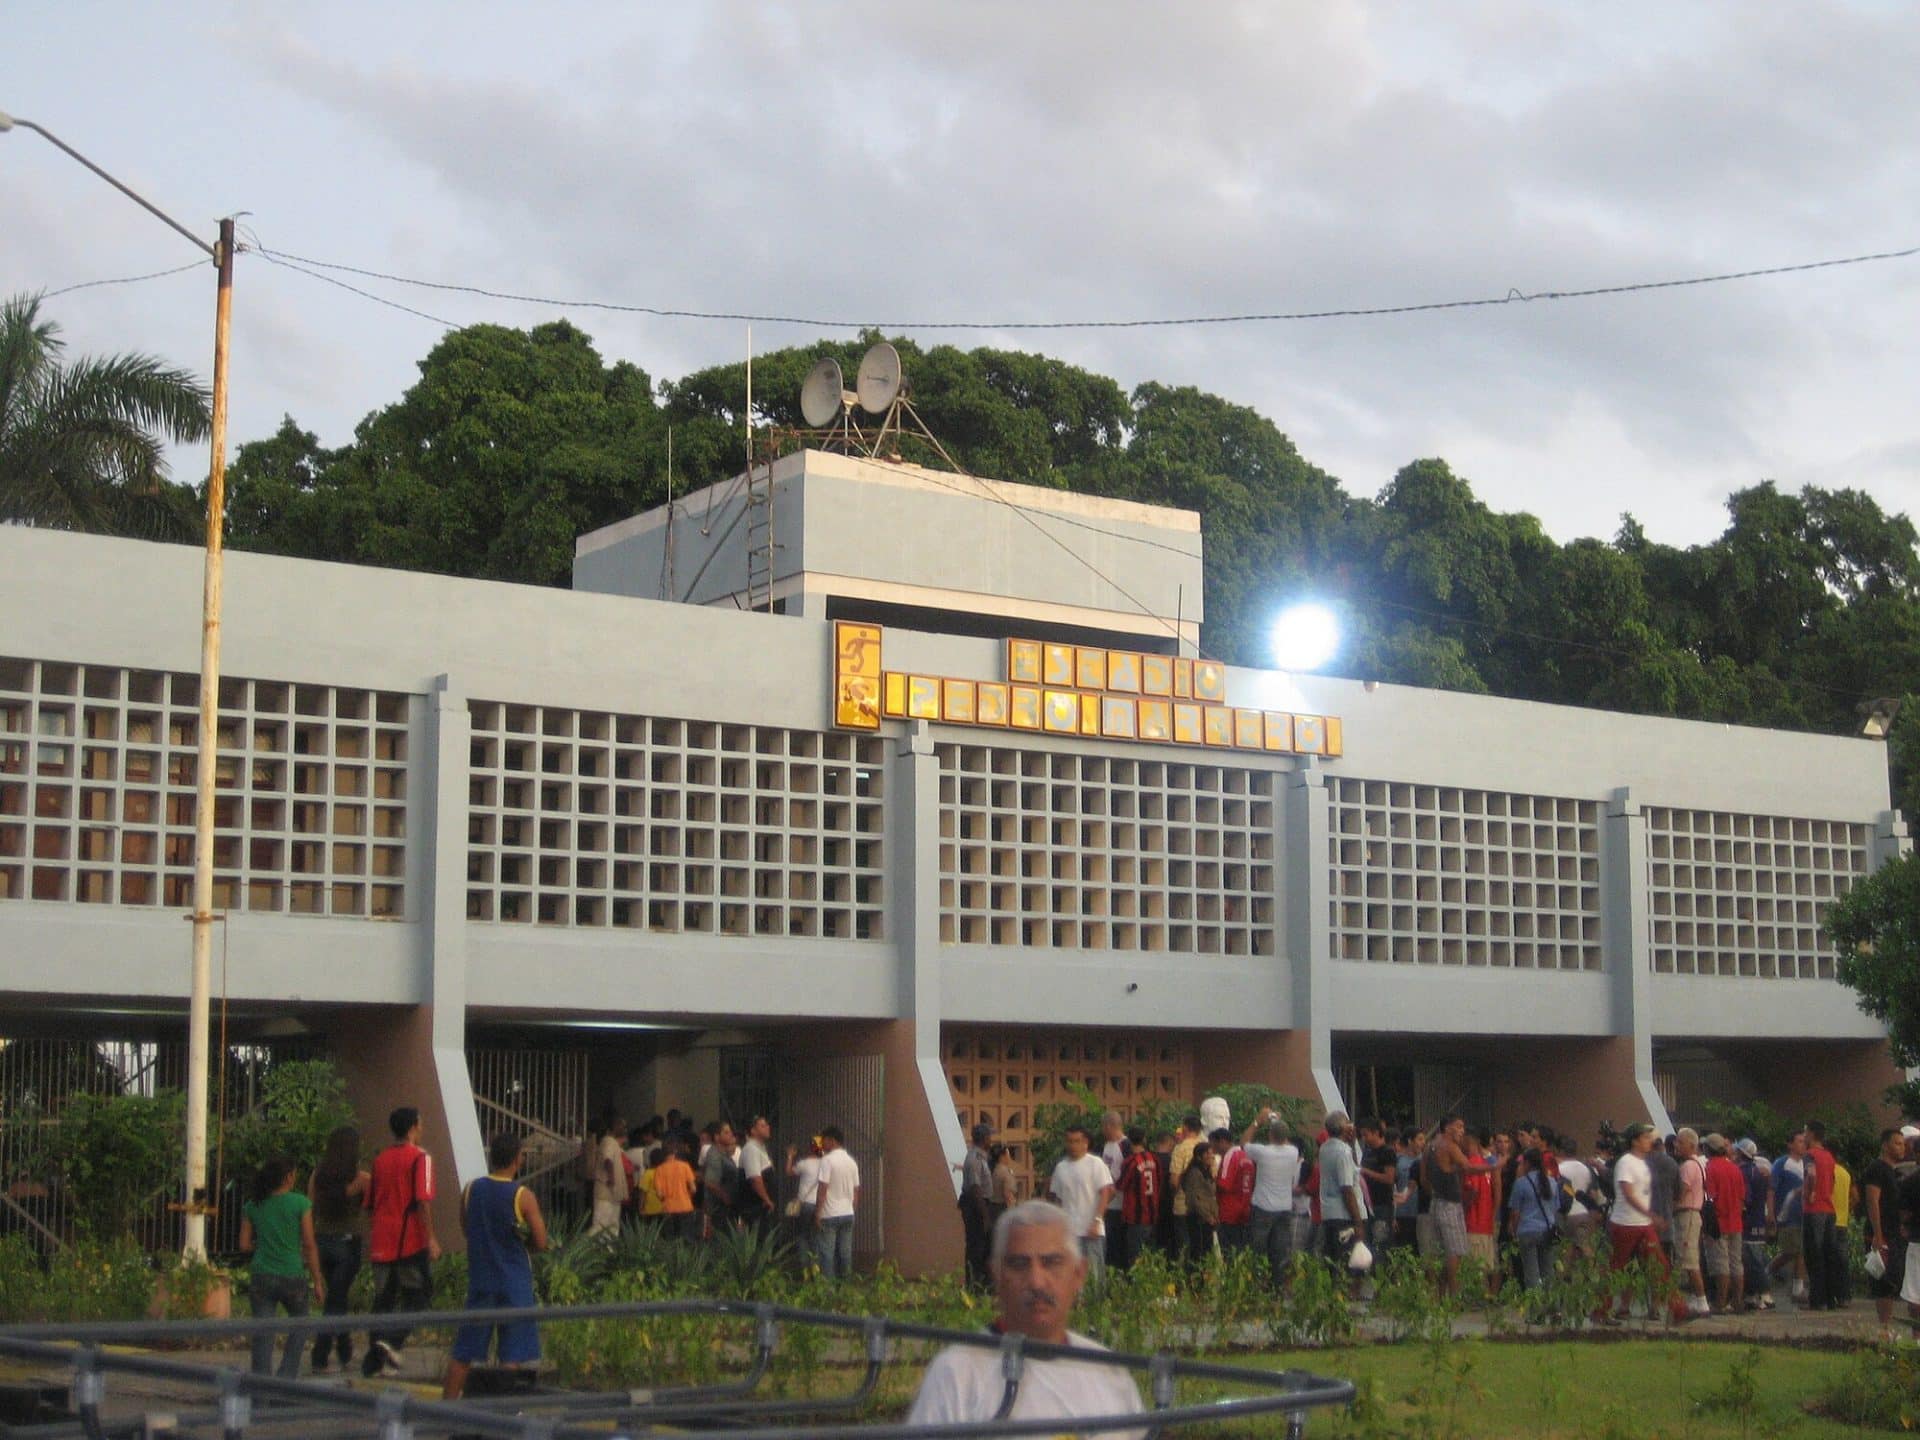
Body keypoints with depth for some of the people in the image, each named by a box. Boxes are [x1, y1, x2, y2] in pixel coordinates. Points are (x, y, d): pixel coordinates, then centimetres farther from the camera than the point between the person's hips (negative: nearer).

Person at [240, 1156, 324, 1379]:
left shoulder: (252, 1206, 4)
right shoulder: (300, 1203, -6)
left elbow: (245, 1244, 4)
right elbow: (309, 1245, -6)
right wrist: (317, 1280, 0)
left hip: (261, 1277, 2)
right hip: (292, 1276, -2)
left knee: (262, 1334, 2)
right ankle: (287, 1376, 13)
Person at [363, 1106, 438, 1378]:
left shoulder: (380, 1160, 13)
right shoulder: (419, 1157, -7)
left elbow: (369, 1205, 17)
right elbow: (423, 1200, -15)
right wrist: (431, 1238, -14)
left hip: (382, 1242, 6)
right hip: (411, 1242, -6)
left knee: (383, 1298, 11)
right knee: (418, 1293, 6)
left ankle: (373, 1359, 7)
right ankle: (391, 1341, -13)